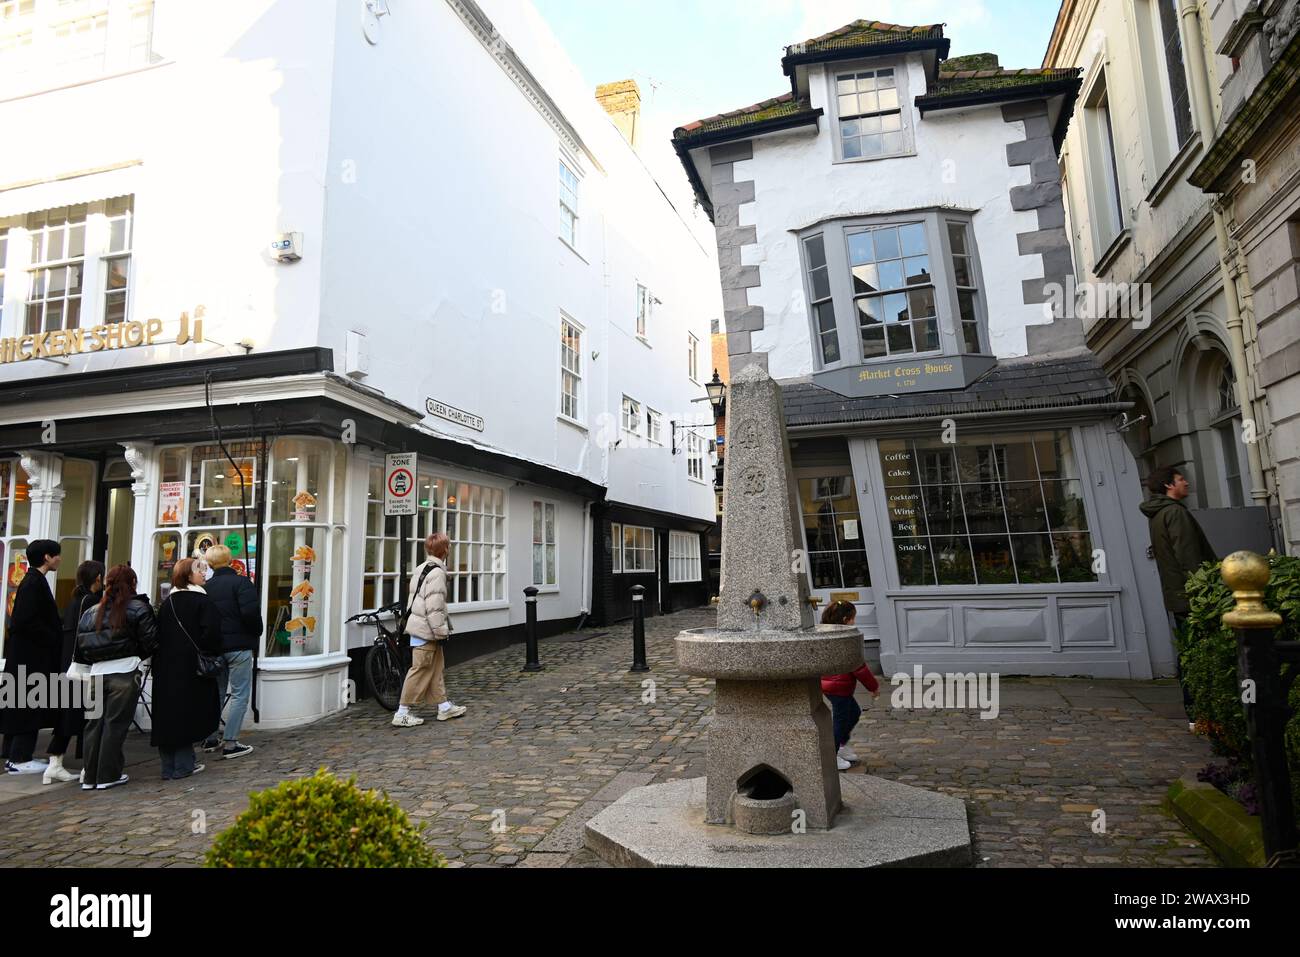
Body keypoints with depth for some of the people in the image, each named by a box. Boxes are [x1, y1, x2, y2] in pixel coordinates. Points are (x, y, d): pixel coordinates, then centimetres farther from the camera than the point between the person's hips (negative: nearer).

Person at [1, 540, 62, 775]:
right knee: (29, 707, -3)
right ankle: (19, 759, 3)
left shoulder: (34, 581, 13)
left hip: (28, 656, 10)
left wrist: (56, 636, 9)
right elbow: (26, 622, -22)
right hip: (31, 657, -10)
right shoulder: (34, 583, -17)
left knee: (20, 707, 14)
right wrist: (53, 638, -14)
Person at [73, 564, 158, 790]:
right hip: (124, 673, -5)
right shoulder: (138, 609, -5)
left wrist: (82, 673, 18)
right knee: (115, 723, 2)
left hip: (96, 673, 5)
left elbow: (80, 644, 11)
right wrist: (135, 655, 13)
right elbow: (150, 642, -8)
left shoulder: (92, 612, 12)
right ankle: (108, 776, 8)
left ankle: (90, 777, 20)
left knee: (94, 723, 13)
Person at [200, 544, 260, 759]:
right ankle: (230, 744, -2)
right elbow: (251, 611, -22)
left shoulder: (206, 587, 8)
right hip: (238, 646, -6)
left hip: (213, 646, 6)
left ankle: (209, 739, 26)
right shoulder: (241, 582, -11)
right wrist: (257, 633, -5)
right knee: (240, 695, -1)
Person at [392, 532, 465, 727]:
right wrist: (442, 631, -15)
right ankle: (402, 713, 2)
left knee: (436, 668, 15)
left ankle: (444, 707, 22)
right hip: (427, 630, -10)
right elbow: (434, 607, -22)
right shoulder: (437, 572, -18)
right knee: (420, 670, -4)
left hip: (422, 628, 10)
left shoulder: (422, 569, 13)